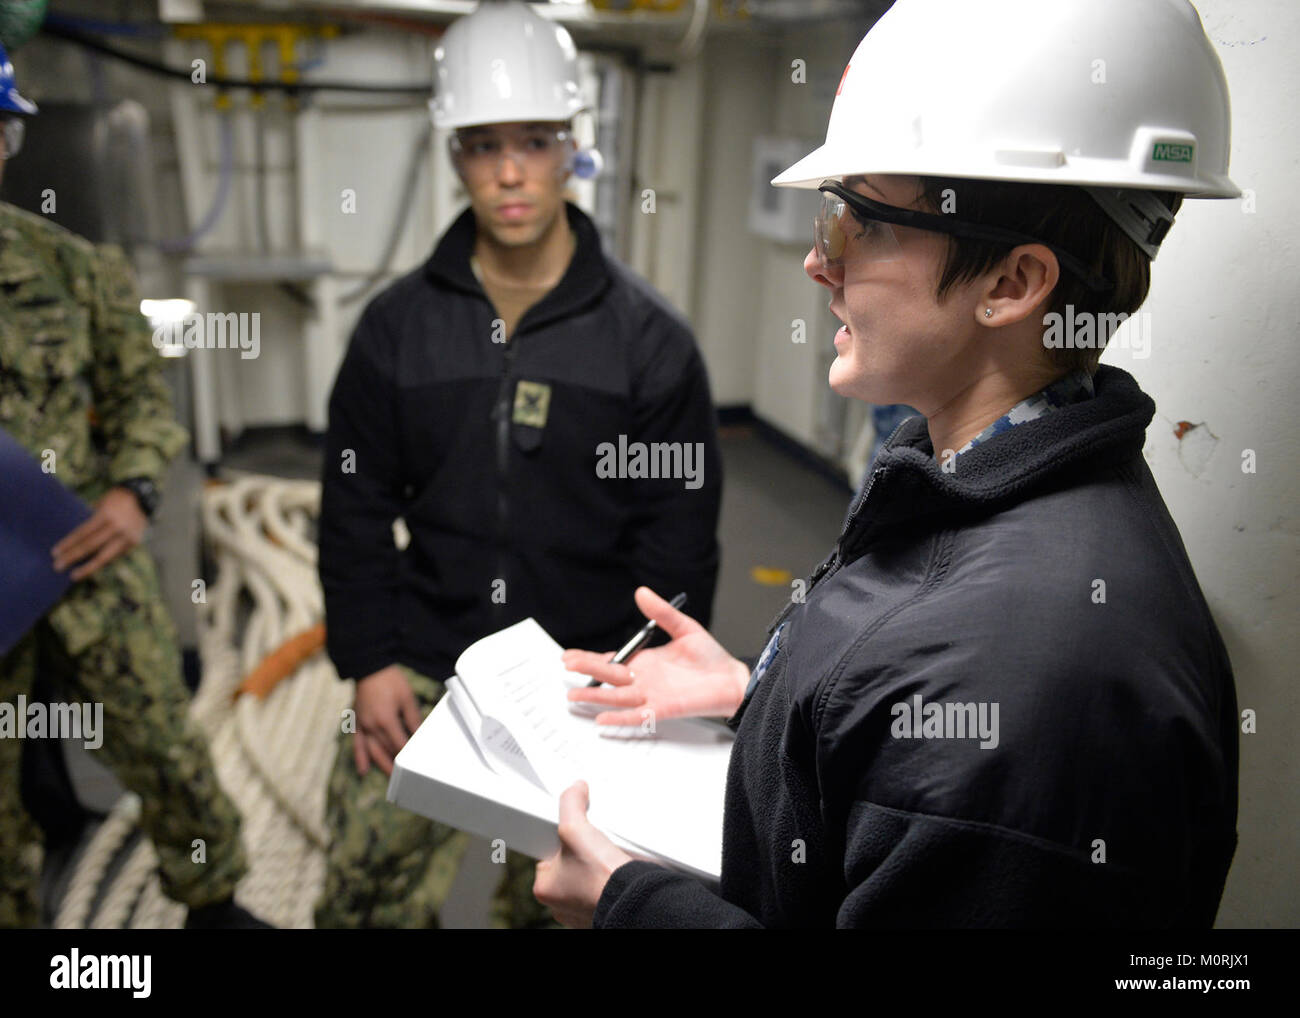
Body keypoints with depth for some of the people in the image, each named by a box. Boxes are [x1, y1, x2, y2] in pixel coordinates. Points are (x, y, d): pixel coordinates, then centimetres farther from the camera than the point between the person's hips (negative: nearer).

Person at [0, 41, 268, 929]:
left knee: (163, 744, 8)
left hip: (89, 561, 0)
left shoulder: (72, 266, 1)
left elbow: (140, 392, 6)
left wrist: (133, 494, -11)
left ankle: (215, 905, 29)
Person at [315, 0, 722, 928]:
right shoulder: (396, 326, 2)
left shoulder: (649, 338, -5)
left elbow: (679, 539, -3)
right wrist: (368, 662, -2)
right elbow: (357, 511, 6)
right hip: (421, 677, 2)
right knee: (367, 897, 4)